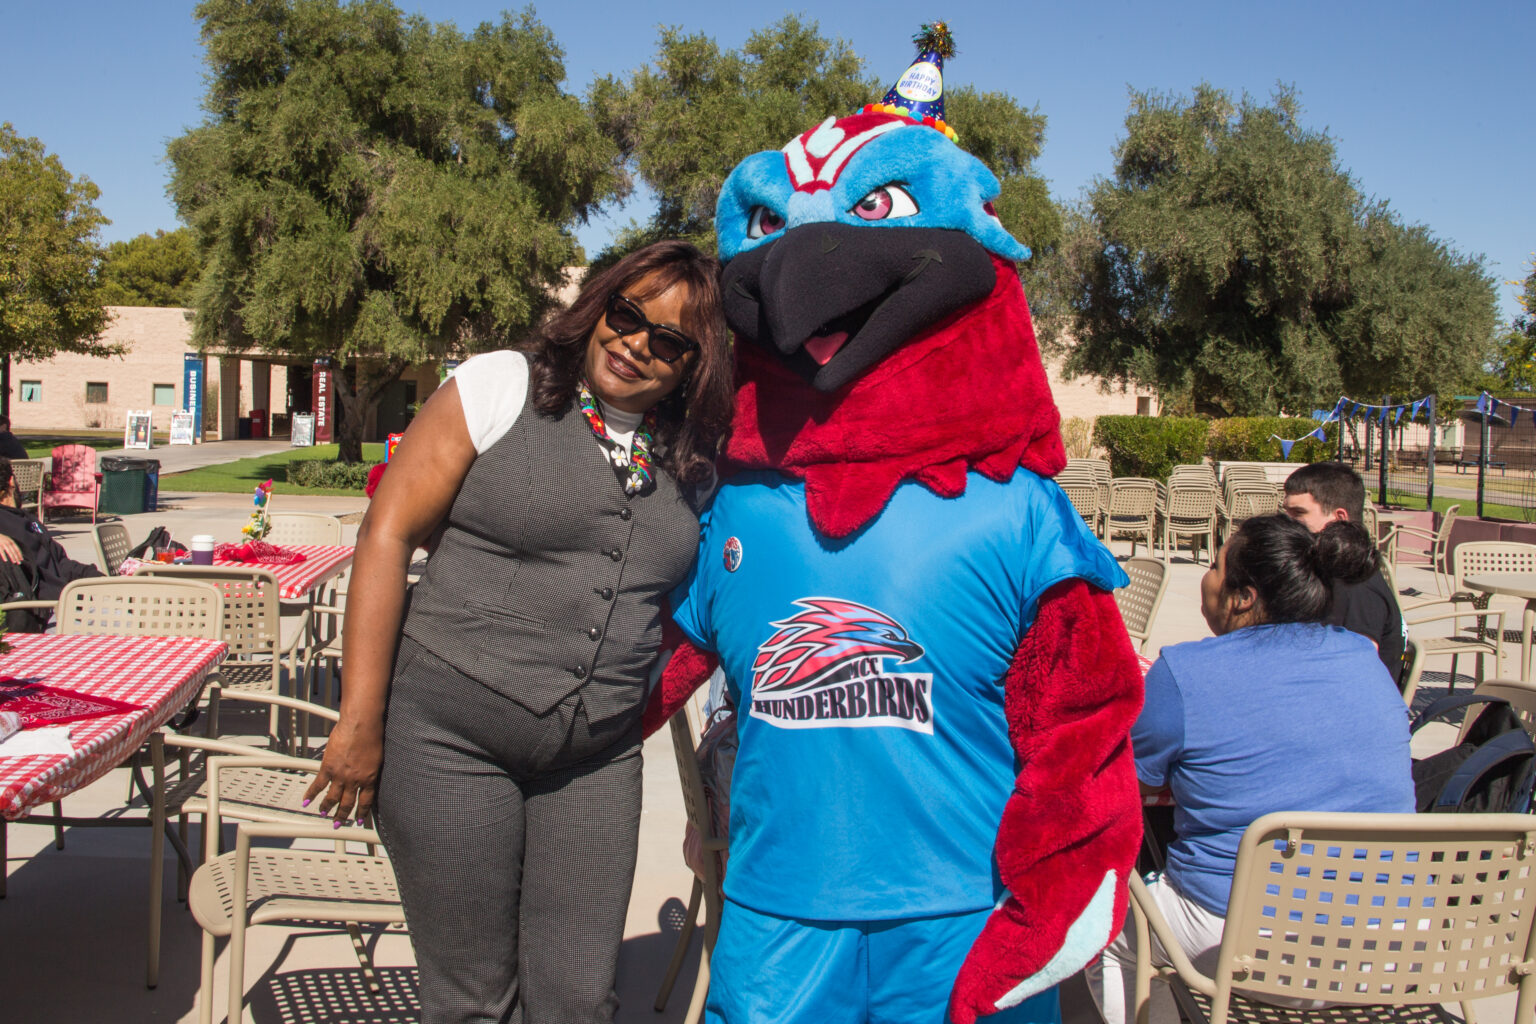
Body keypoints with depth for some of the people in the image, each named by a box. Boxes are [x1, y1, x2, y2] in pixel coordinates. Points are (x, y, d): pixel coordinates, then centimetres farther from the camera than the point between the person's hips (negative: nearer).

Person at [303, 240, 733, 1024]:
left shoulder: (690, 461, 6)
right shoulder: (501, 387, -5)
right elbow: (387, 532, -8)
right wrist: (361, 723, -11)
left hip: (596, 759, 4)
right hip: (451, 736, -3)